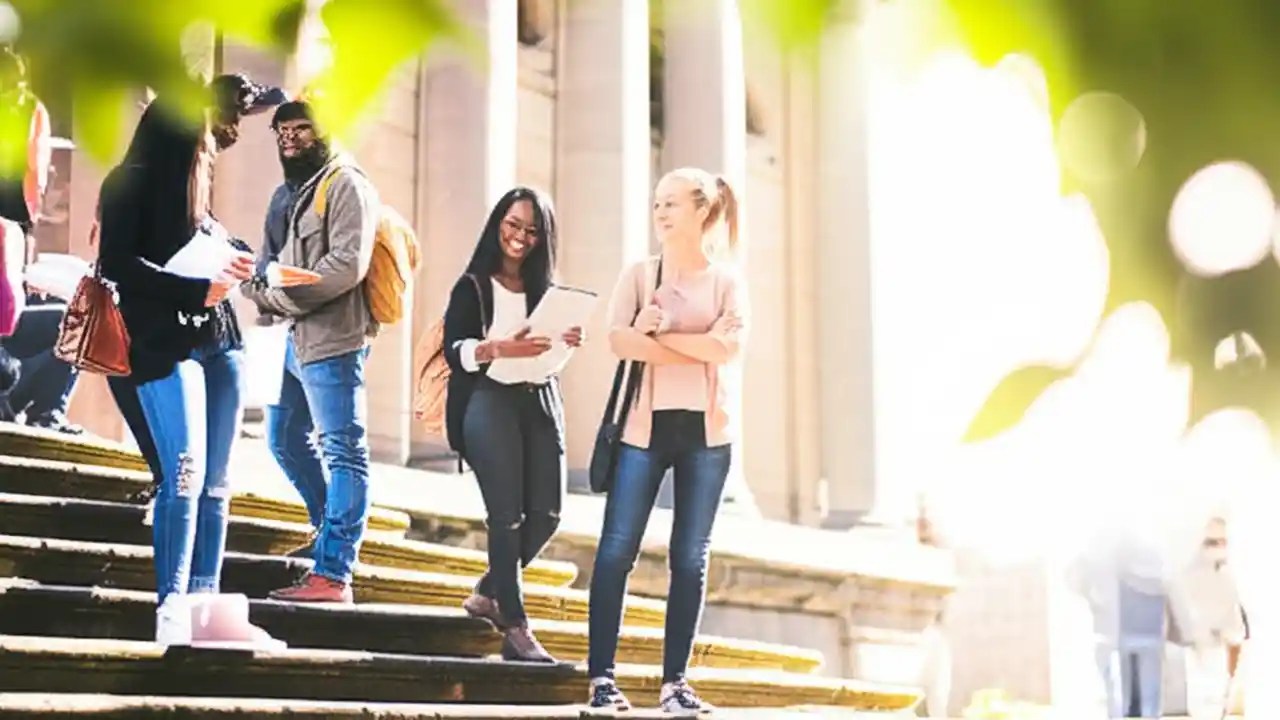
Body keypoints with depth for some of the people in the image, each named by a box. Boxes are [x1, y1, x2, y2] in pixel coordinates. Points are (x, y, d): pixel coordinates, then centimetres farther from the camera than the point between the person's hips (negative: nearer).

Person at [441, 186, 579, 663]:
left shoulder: (545, 290, 16)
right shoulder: (473, 287, 2)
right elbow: (454, 350, -8)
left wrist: (566, 342, -5)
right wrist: (499, 347, -25)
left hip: (541, 403, 5)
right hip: (490, 402, -5)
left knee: (546, 513, -1)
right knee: (507, 513, -8)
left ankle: (490, 593, 20)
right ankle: (515, 624, -2)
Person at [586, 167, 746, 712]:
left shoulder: (727, 280, 7)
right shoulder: (639, 275, 8)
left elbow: (730, 346, -9)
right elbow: (619, 341, -8)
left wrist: (656, 334, -7)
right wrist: (699, 345, -10)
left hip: (706, 430, 0)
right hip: (645, 425, 0)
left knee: (691, 557, 2)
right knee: (617, 549, -6)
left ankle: (674, 681, 8)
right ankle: (601, 675, -1)